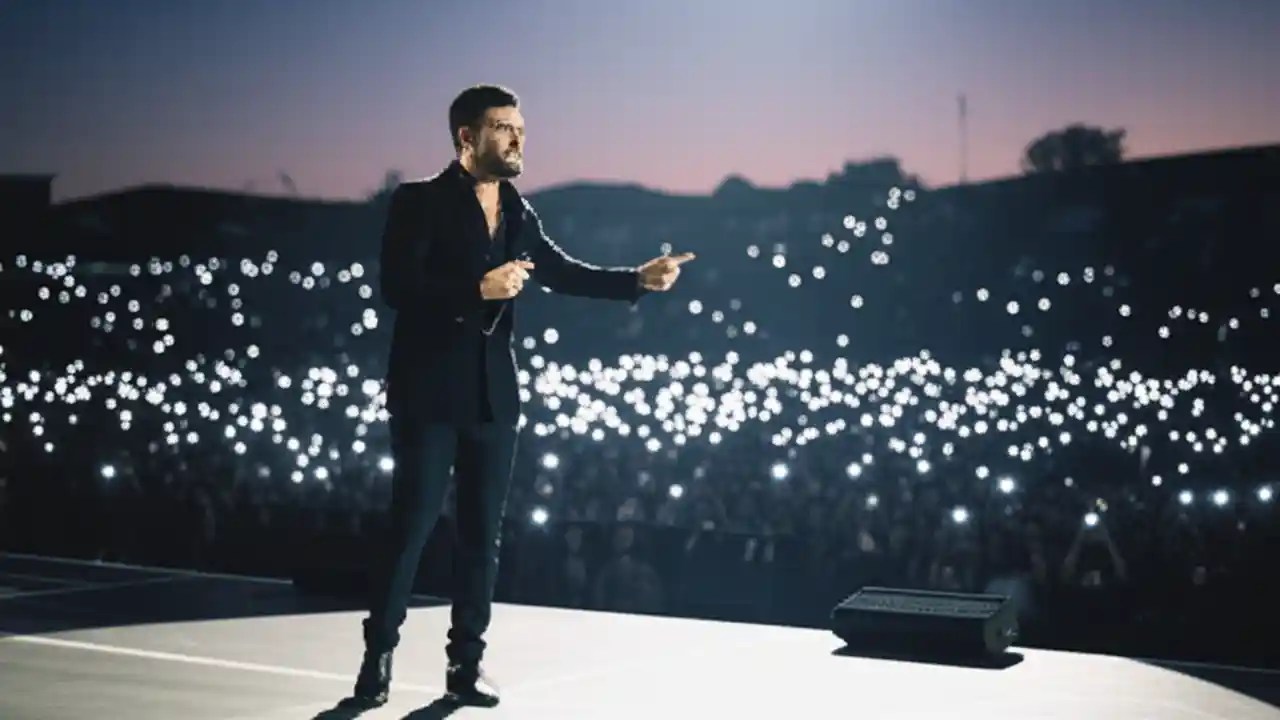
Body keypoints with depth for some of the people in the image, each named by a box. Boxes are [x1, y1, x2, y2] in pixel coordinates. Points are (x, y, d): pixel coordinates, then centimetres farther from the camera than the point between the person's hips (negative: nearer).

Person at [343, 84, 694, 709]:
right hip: (430, 394, -5)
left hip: (493, 396, 6)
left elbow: (562, 273, 17)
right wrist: (479, 289, -22)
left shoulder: (517, 211, 11)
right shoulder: (419, 201, -6)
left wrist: (638, 280, 7)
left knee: (482, 534, 8)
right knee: (411, 527, -4)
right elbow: (394, 287, -16)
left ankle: (466, 665, 16)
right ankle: (378, 657, 10)